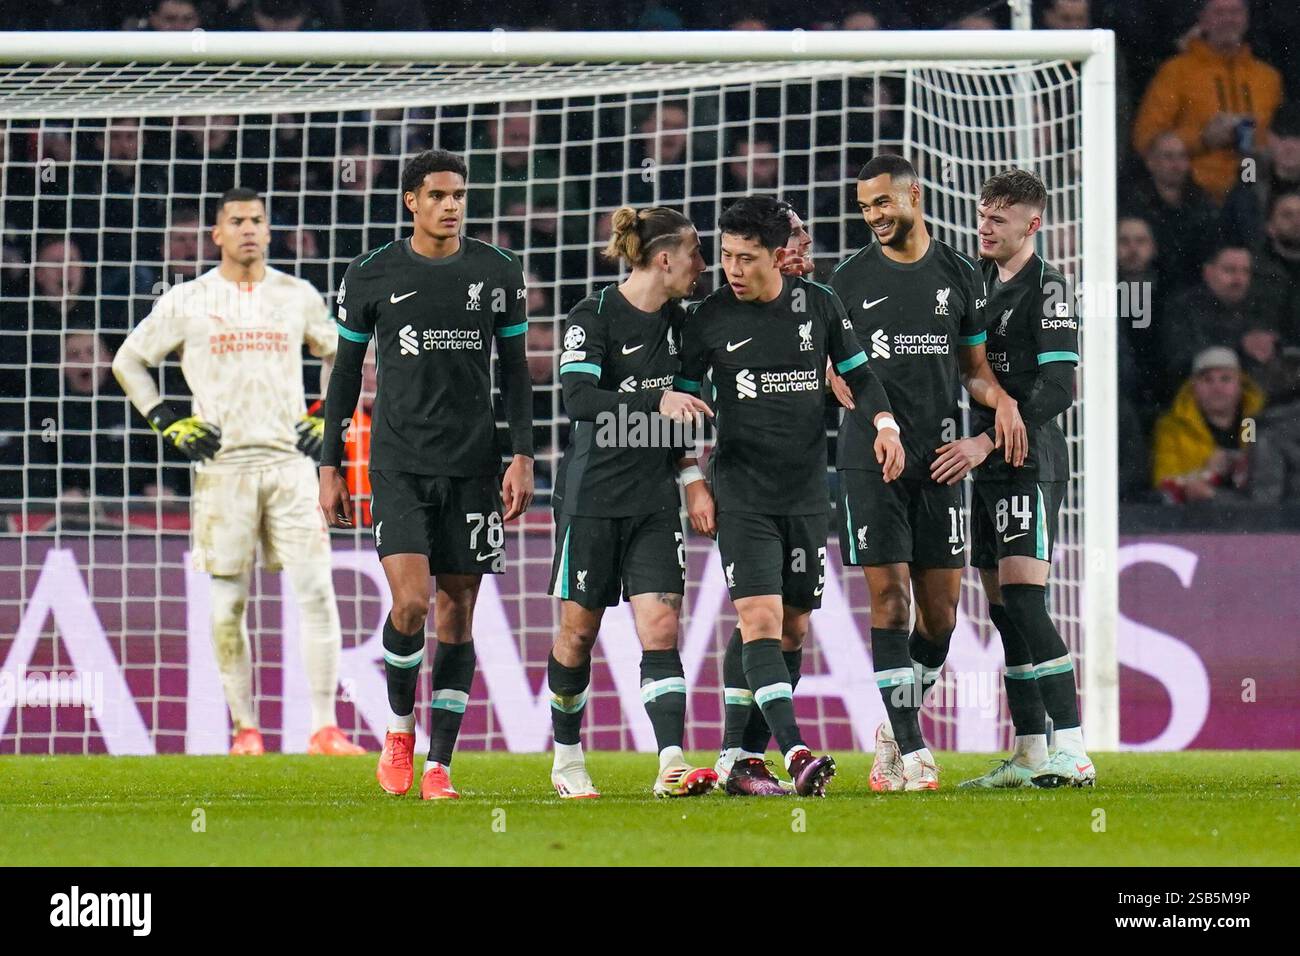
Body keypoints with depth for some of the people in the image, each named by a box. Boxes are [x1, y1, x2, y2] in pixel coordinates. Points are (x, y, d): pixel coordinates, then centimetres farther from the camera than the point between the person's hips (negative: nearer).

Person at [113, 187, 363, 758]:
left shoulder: (298, 297, 9)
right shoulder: (187, 302, 4)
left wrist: (328, 420, 12)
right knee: (229, 600, 0)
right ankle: (245, 729, 8)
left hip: (289, 460, 1)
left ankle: (324, 728, -8)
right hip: (223, 464, -1)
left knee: (316, 588, -9)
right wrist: (170, 425, 3)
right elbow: (128, 361, 12)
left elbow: (341, 357, 25)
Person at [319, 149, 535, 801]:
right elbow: (345, 373, 8)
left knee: (458, 612, 1)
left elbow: (514, 370, 11)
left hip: (473, 465, 2)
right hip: (399, 465, -2)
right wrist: (329, 467, 5)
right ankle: (399, 728, 9)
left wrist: (523, 457, 1)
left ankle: (438, 766, 6)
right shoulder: (371, 276, 2)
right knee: (410, 601, -16)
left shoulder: (498, 273, 6)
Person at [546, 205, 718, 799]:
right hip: (591, 497, -5)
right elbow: (578, 399, -25)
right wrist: (657, 402, -34)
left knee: (661, 627, -8)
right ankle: (567, 760, 21)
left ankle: (671, 765, -17)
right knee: (579, 631, 5)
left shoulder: (674, 320, 9)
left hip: (653, 499, 5)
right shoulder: (594, 316, -11)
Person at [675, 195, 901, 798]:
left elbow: (857, 375, 12)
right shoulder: (709, 319, -3)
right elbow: (685, 404, 5)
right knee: (760, 619, -18)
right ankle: (795, 753, -28)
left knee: (793, 629, 5)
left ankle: (743, 758, 12)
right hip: (741, 495, -3)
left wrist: (884, 423, -7)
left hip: (807, 494, 3)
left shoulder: (819, 306, 2)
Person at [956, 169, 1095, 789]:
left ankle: (1072, 754, -18)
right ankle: (1029, 755, 12)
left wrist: (987, 438, -24)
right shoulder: (980, 282, 15)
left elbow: (1057, 390, -17)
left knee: (1023, 601, -16)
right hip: (989, 469, 8)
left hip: (1030, 464, -8)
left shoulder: (1046, 289, -9)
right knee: (1003, 612, 8)